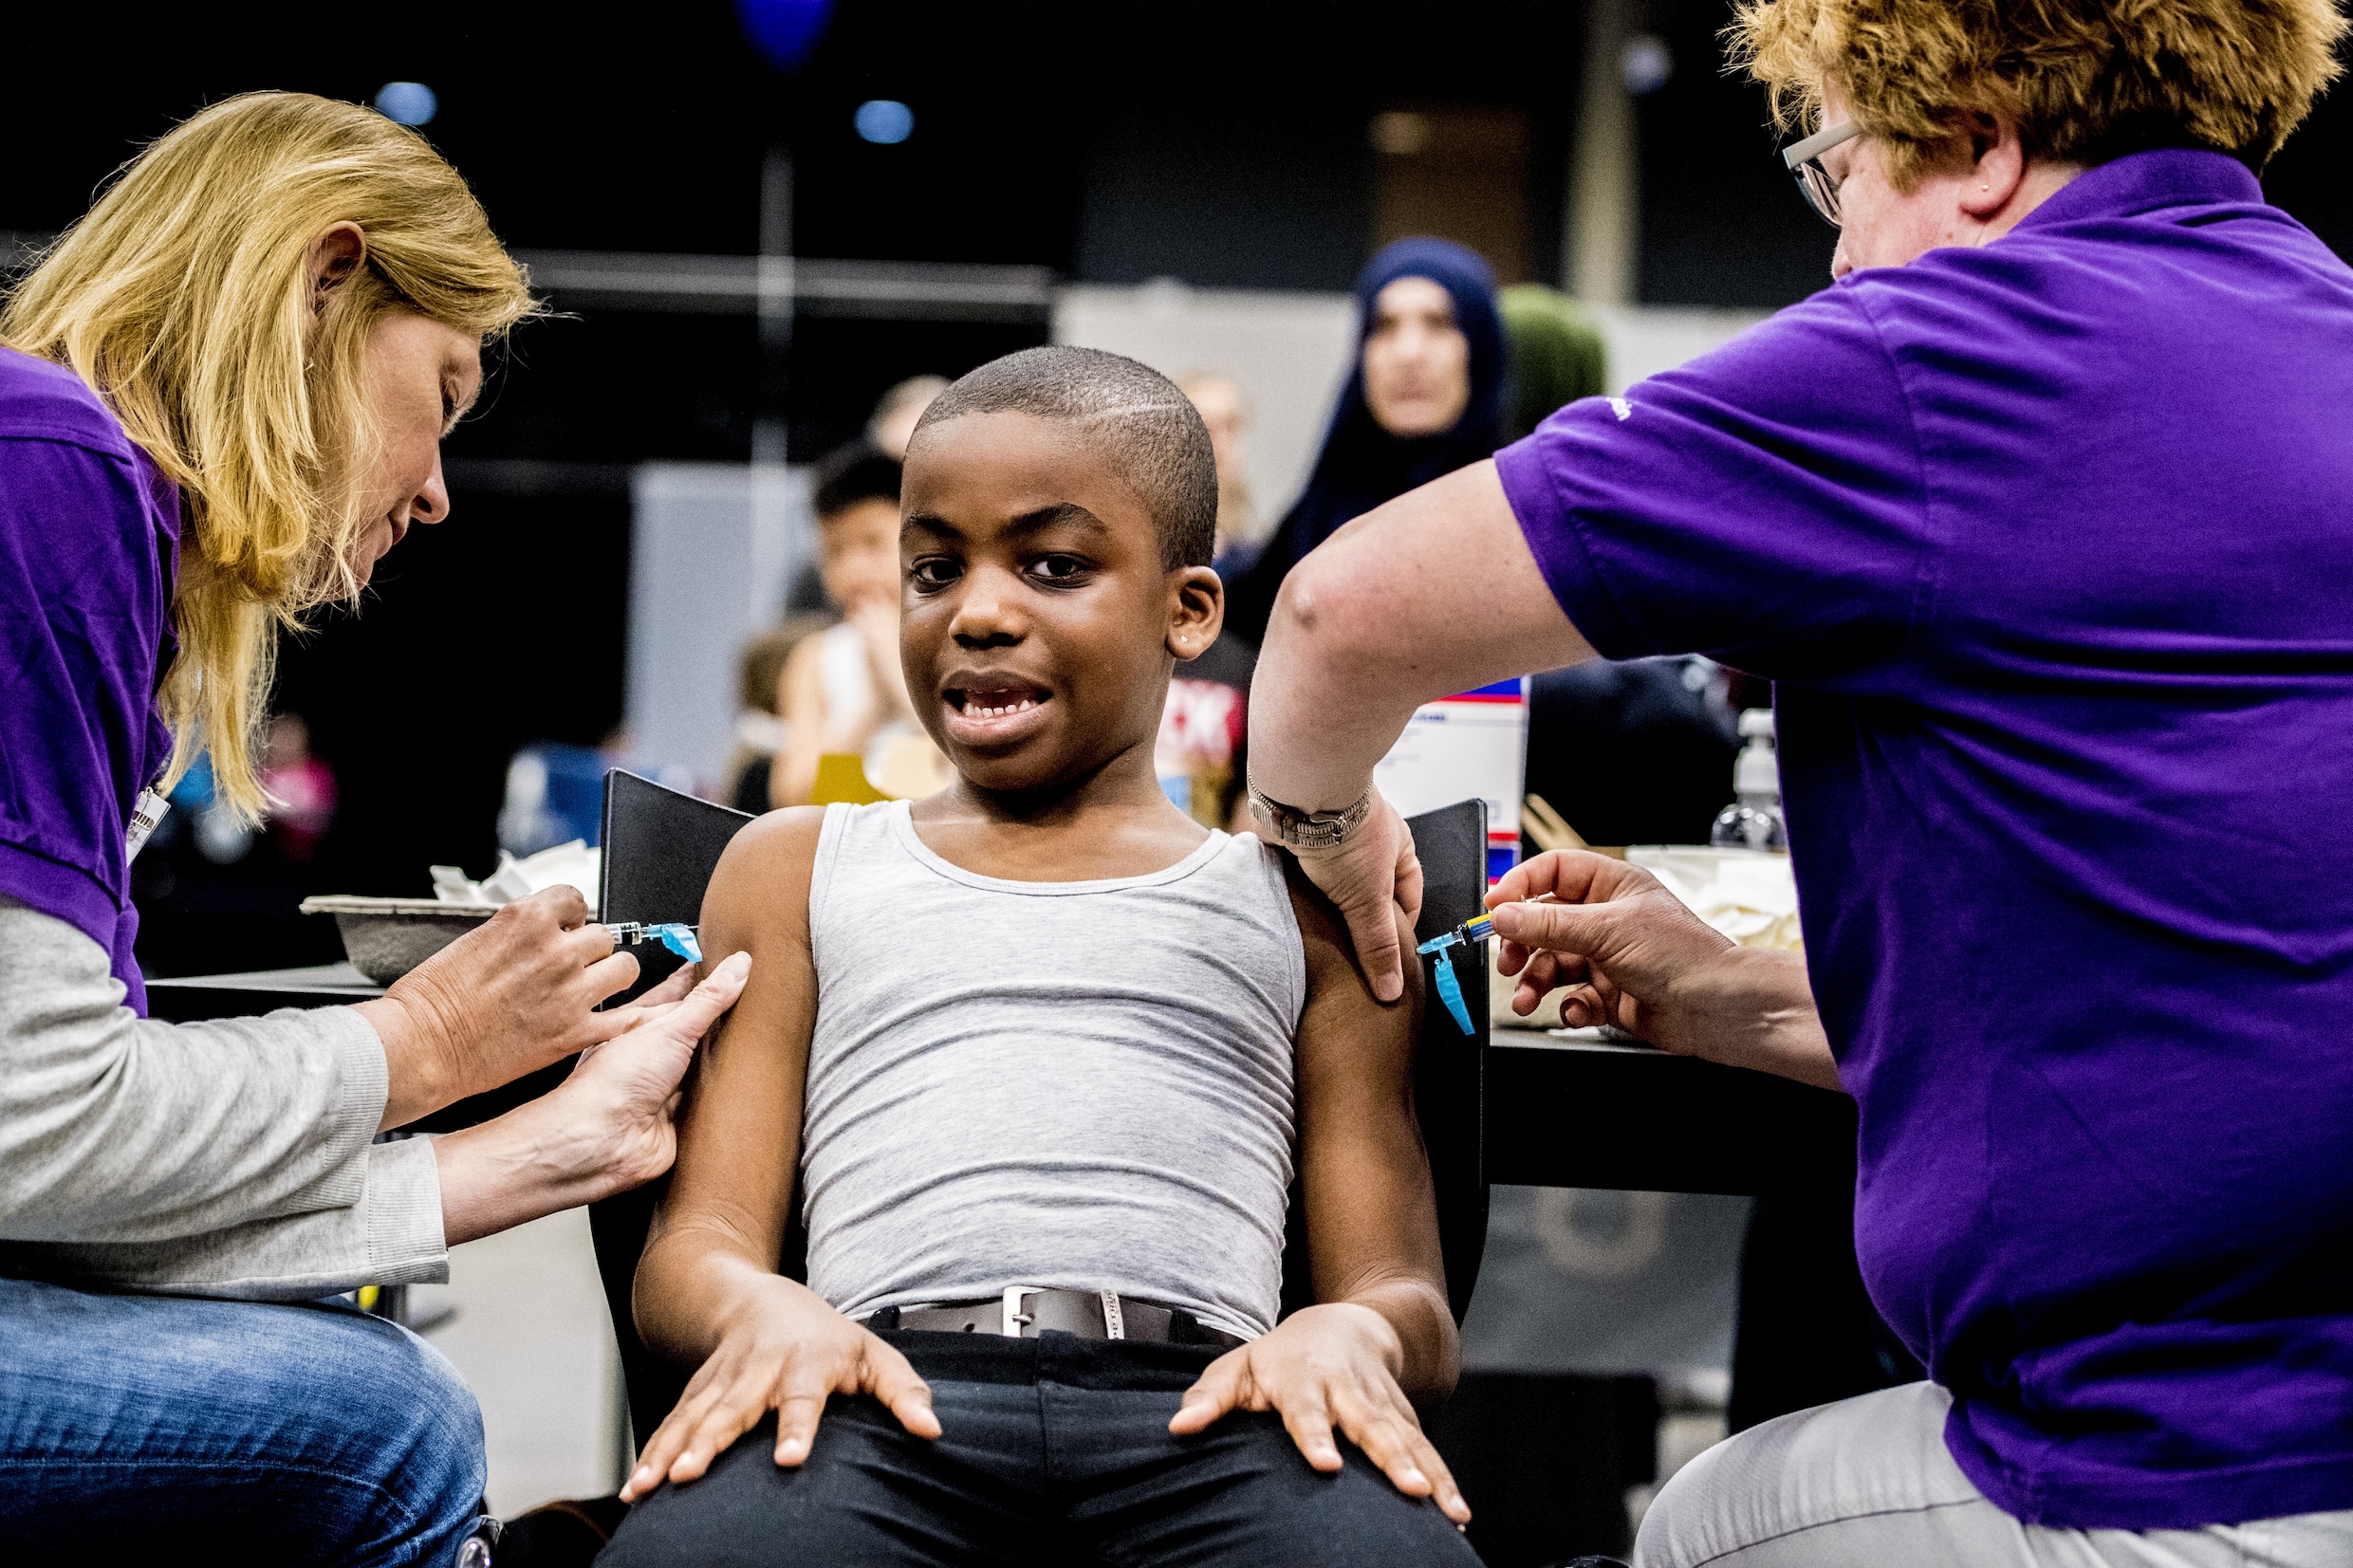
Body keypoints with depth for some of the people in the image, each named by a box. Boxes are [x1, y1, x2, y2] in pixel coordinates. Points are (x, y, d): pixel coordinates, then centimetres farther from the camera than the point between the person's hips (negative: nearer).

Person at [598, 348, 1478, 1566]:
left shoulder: (1302, 901, 25)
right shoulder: (795, 867, 28)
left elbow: (1408, 1298, 17)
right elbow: (695, 1245, 17)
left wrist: (1355, 1330, -10)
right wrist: (760, 1309, -9)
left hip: (1198, 1412, 0)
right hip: (889, 1393, 1)